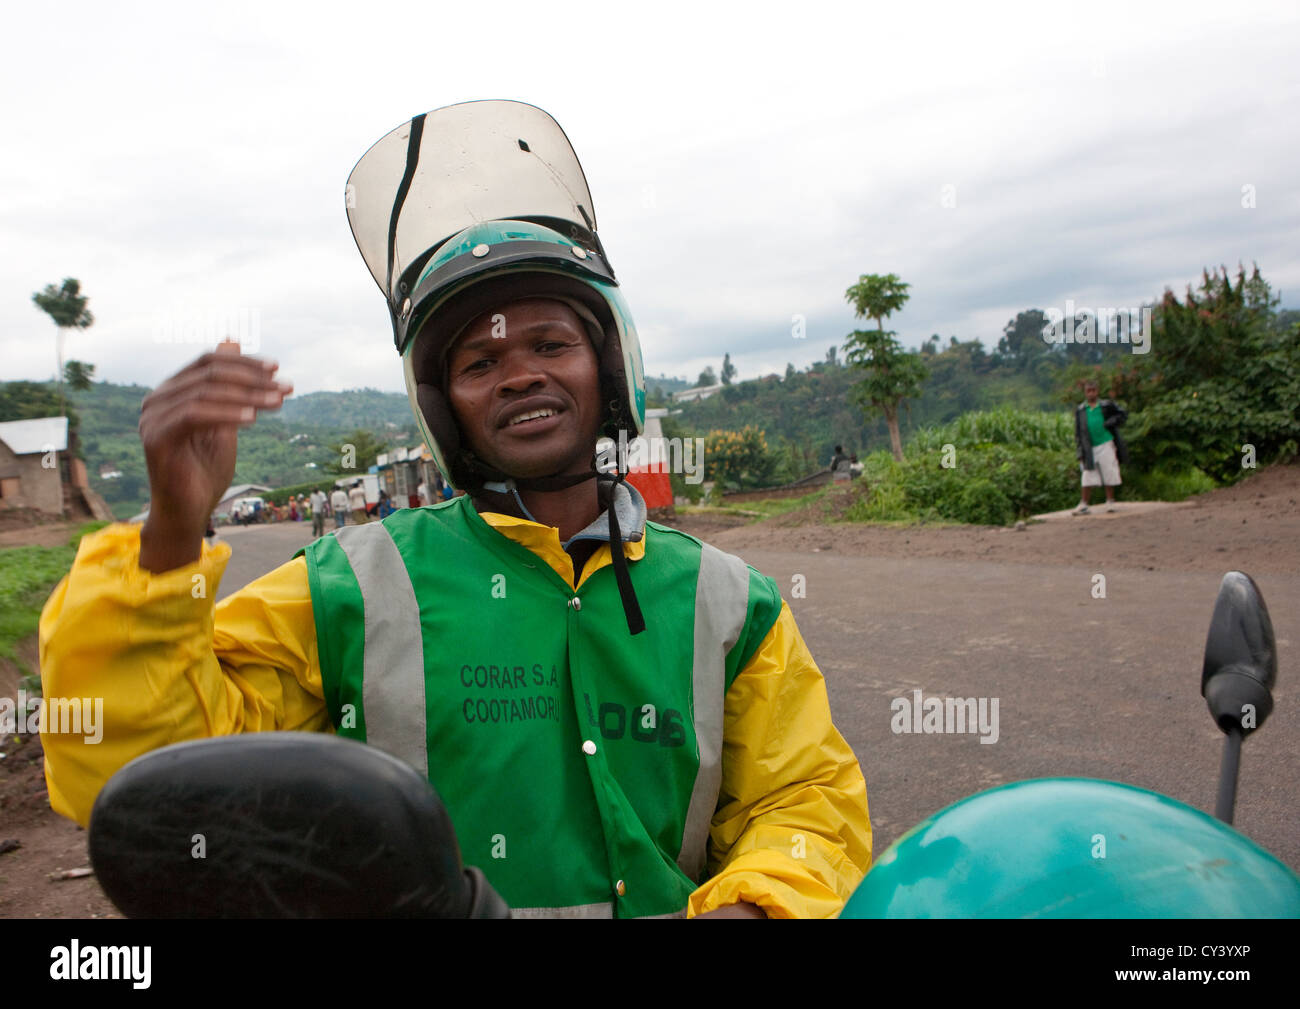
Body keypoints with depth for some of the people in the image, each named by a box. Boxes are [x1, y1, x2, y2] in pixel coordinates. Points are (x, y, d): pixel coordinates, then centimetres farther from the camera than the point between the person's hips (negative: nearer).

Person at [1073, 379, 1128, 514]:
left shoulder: (1107, 406, 3)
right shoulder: (1080, 410, 7)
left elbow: (1123, 415, 10)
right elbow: (1078, 432, 9)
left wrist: (1110, 423, -9)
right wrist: (1080, 452, 3)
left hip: (1106, 445, -1)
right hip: (1090, 448, 1)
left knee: (1109, 475, 4)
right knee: (1087, 476, -1)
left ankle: (1110, 502, 15)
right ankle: (1083, 504, 4)